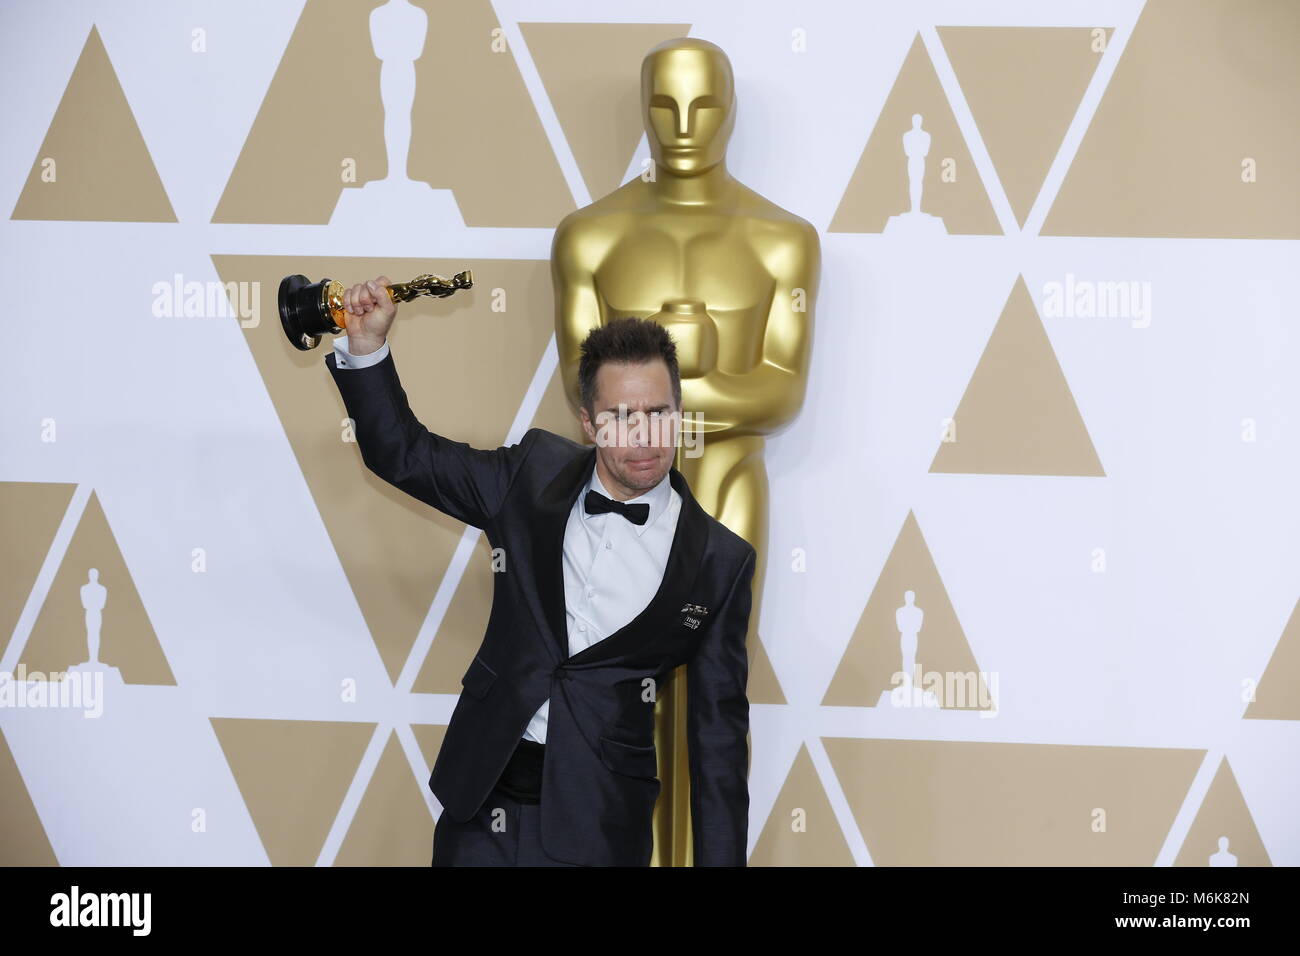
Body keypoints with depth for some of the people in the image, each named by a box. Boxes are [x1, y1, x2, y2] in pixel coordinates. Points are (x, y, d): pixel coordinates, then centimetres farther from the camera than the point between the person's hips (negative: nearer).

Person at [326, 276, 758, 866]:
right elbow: (404, 455, 11)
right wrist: (366, 347, -4)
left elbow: (717, 730, 0)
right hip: (480, 802, 2)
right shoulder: (537, 474, 4)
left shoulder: (720, 561, -2)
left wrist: (720, 861, -4)